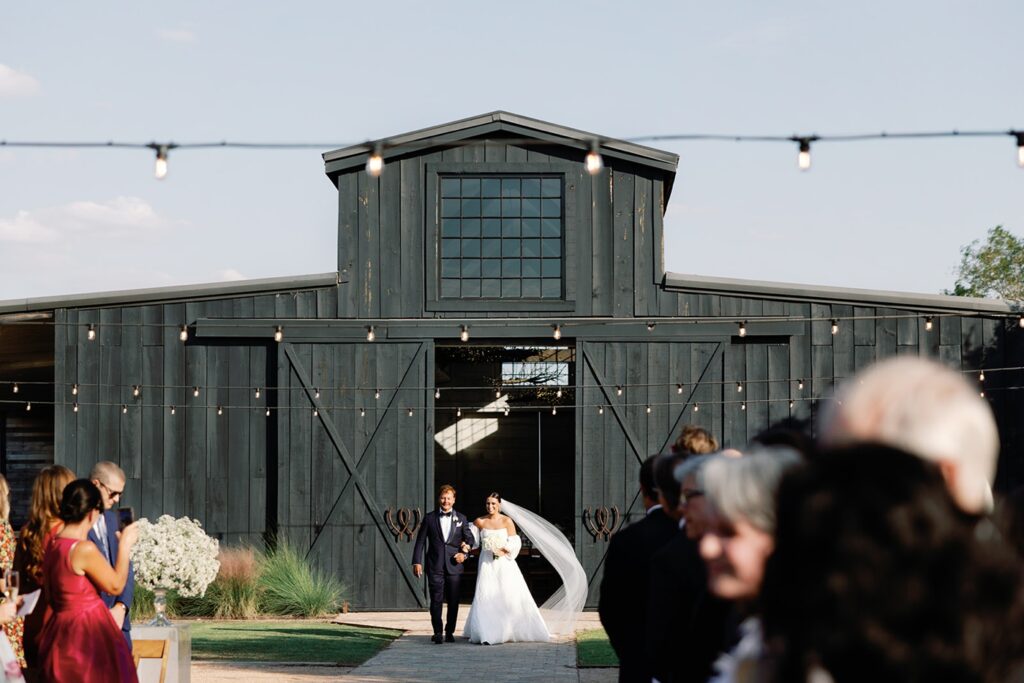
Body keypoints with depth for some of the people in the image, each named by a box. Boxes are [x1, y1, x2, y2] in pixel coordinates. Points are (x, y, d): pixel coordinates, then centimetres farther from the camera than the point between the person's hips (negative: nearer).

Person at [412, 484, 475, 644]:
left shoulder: (461, 519, 9)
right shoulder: (429, 518, 6)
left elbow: (469, 539, 14)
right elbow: (420, 541, 4)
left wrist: (464, 553, -3)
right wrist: (417, 562, -3)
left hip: (454, 565, 1)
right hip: (435, 566, -1)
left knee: (453, 601, 4)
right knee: (436, 600, -5)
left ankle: (450, 632, 14)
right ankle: (437, 633, 0)